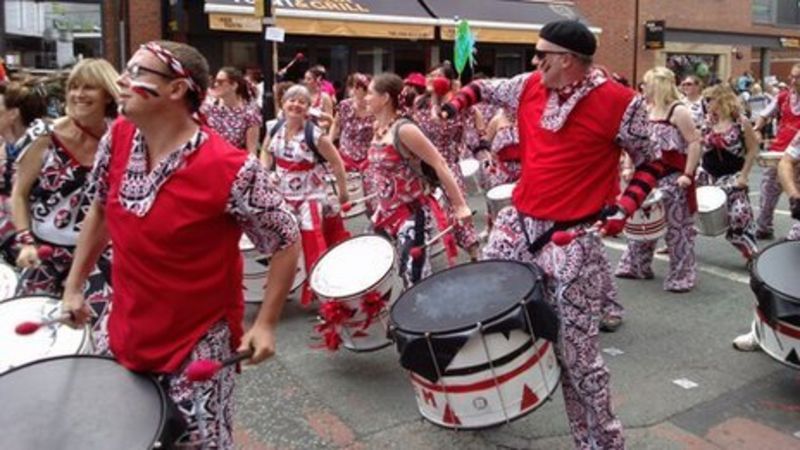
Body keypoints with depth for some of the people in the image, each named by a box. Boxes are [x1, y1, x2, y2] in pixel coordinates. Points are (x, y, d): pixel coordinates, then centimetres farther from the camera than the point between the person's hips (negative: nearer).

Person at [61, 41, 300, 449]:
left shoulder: (231, 170, -26)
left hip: (198, 343, -6)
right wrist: (73, 287, 12)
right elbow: (101, 209, 12)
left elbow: (286, 243, -14)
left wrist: (265, 324, -15)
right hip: (123, 330, 7)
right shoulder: (118, 138, -5)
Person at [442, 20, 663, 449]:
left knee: (576, 354, 0)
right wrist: (458, 101, 9)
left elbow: (651, 163, -1)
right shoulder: (529, 87, 4)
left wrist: (625, 206, -13)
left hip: (573, 239, -6)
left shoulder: (620, 103, -10)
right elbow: (484, 88, 24)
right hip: (517, 224, 6)